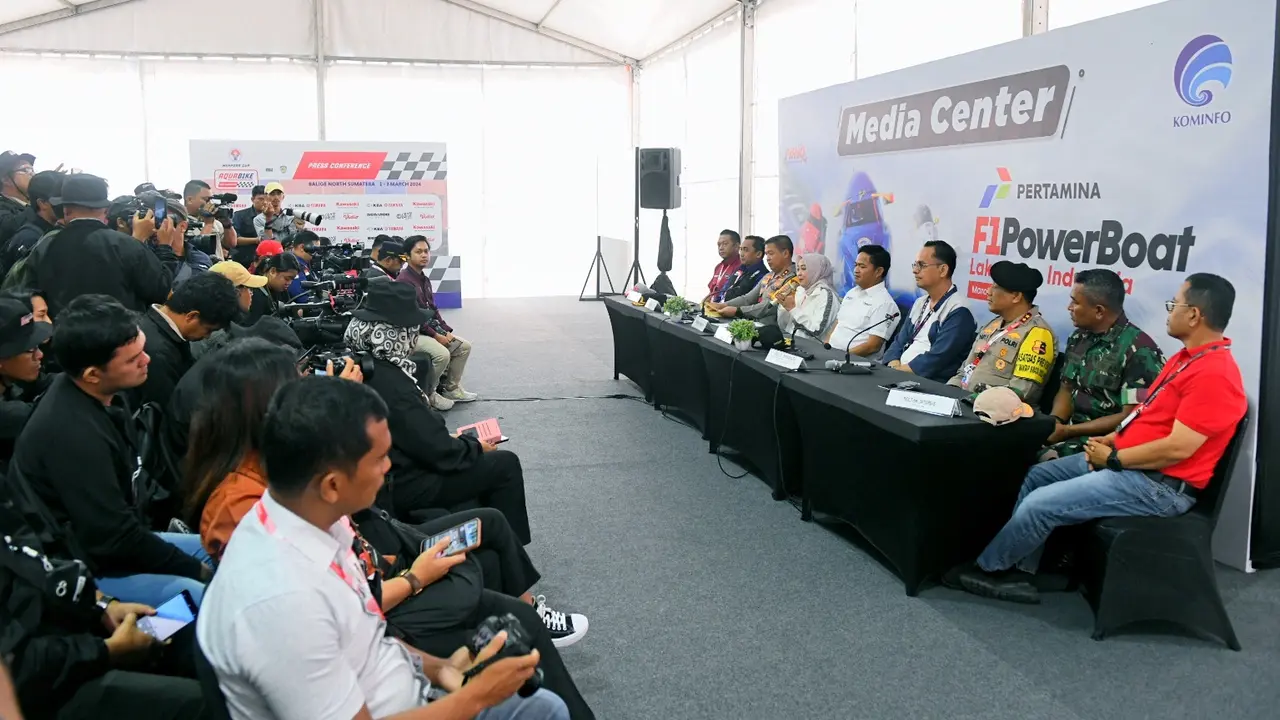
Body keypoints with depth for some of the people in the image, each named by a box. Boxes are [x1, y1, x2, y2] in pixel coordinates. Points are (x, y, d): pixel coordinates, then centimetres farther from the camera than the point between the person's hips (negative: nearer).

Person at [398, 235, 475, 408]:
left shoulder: (425, 279, 14)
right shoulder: (403, 280, -16)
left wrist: (446, 331, 3)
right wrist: (435, 335, -19)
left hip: (431, 330, 10)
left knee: (464, 346, 4)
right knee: (442, 354, -29)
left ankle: (452, 388, 14)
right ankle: (428, 394, -9)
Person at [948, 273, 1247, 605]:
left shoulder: (1214, 374, -22)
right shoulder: (1187, 357, 11)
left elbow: (1177, 448, -26)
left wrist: (1113, 458, -15)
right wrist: (1112, 440, 4)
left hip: (1159, 484, -11)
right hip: (1125, 460, 11)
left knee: (1040, 504, -16)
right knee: (1036, 476, 10)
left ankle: (987, 567, 8)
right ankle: (1020, 572, 8)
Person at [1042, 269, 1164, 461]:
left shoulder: (1138, 351, -16)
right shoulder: (1079, 338, 8)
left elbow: (1129, 418, -17)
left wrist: (1066, 431, -17)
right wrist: (1054, 421, -7)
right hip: (1072, 429, 7)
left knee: (1043, 459, -30)